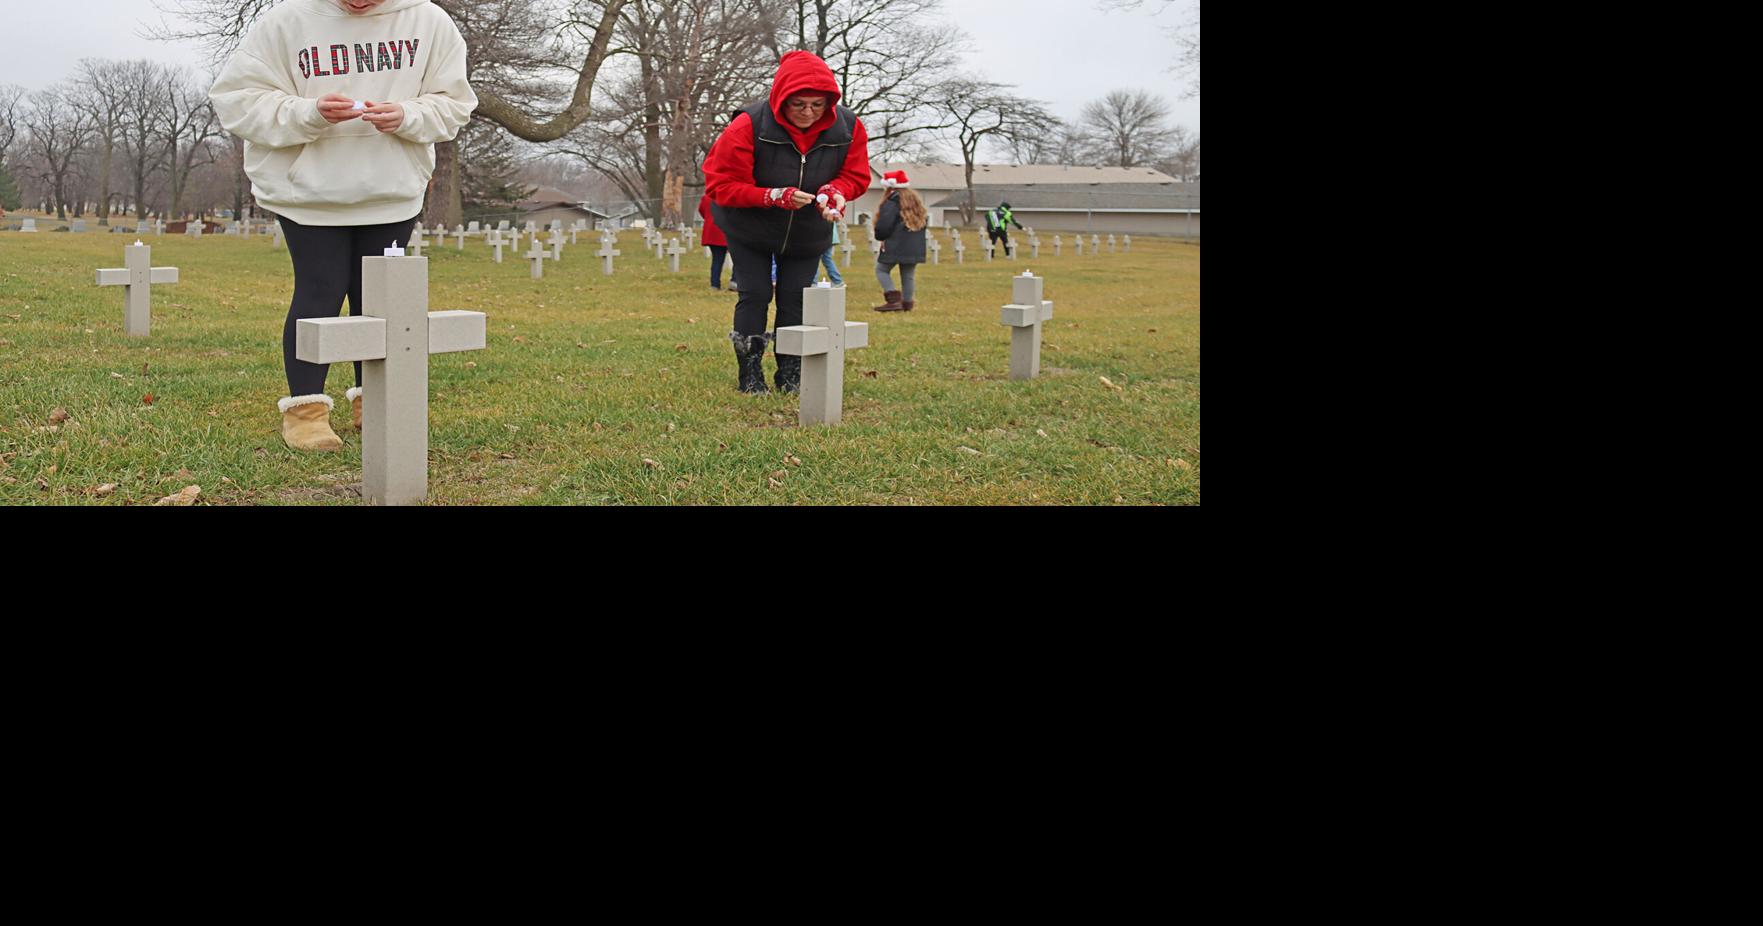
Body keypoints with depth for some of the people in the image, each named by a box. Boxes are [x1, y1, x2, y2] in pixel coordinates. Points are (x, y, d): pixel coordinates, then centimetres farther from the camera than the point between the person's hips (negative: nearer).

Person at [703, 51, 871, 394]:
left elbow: (856, 176, -6)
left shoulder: (849, 127, -18)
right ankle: (750, 376, 4)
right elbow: (722, 184, -26)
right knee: (755, 296, -5)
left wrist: (834, 191, -30)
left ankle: (791, 375, 13)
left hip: (807, 233, 3)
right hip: (749, 227, -3)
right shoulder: (749, 127, -29)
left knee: (796, 298, 2)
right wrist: (775, 196, -37)